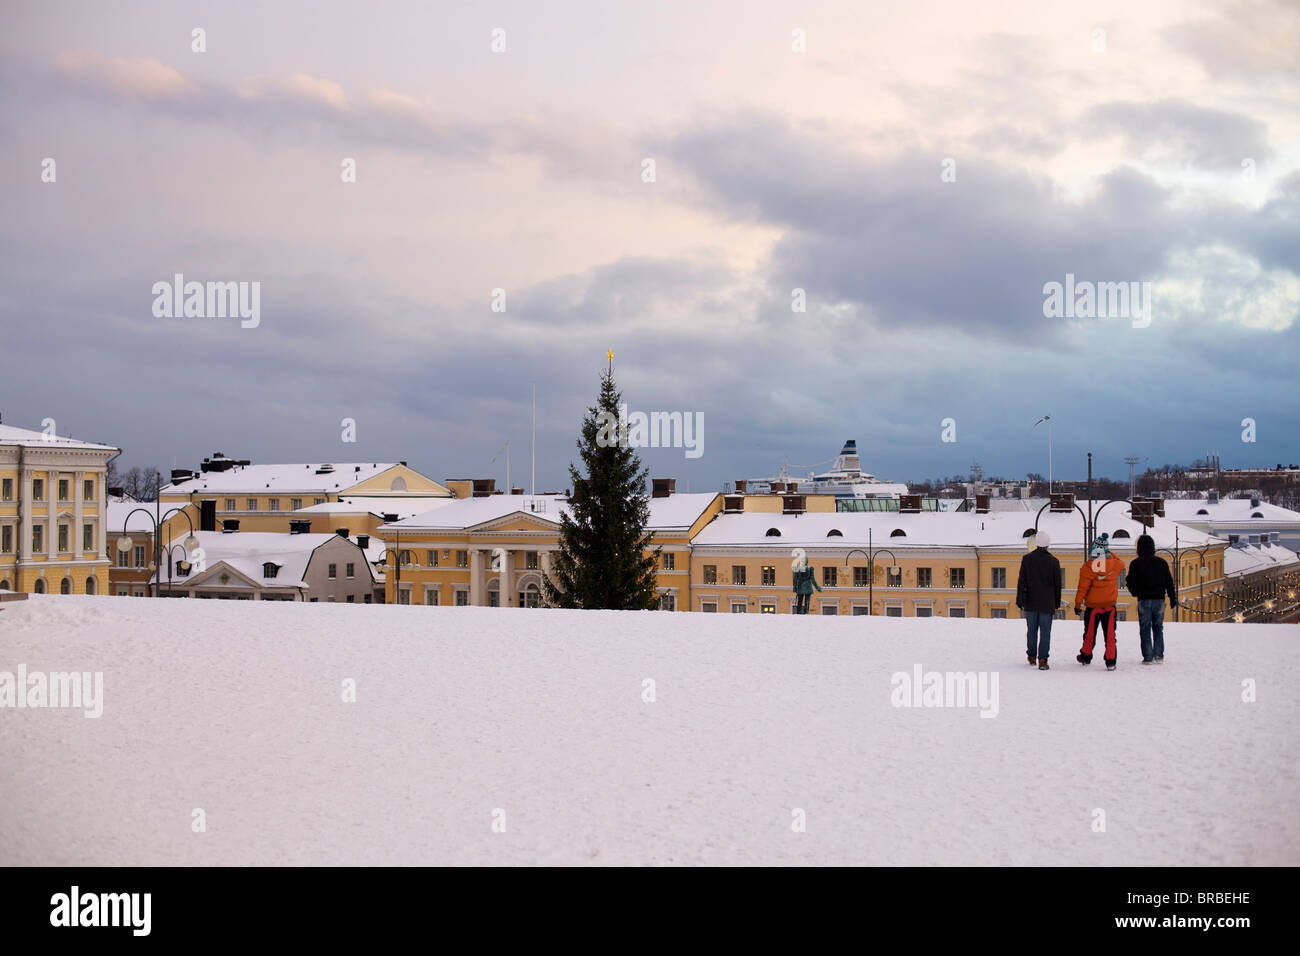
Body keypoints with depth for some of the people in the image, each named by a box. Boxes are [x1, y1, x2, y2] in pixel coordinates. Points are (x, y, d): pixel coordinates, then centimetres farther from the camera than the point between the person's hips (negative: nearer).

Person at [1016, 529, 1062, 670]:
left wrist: (1020, 601, 3)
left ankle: (1032, 656, 24)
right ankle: (1042, 660, -8)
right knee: (1045, 632, 0)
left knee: (1032, 631, 14)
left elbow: (1021, 582, -2)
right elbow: (1057, 584, 3)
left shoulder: (1027, 559, -2)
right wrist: (1057, 603, 13)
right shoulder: (1053, 561, -3)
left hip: (1030, 603, 1)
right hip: (1047, 604, -1)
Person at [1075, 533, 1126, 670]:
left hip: (1092, 606, -2)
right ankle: (1110, 661, 1)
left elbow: (1082, 588, -12)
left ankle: (1086, 656, 30)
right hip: (1110, 605, 2)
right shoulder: (1115, 564, -8)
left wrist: (1078, 604, -3)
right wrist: (1109, 554, 16)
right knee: (1110, 633, 5)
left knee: (1090, 633, 14)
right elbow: (1121, 563, 20)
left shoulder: (1088, 567, -16)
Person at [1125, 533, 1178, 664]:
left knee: (1145, 629, 2)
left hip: (1144, 600, -2)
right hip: (1159, 599, 2)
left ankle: (1148, 657, -4)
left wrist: (1135, 592, 21)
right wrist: (1173, 598, 12)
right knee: (1158, 628, 11)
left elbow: (1131, 583, 0)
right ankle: (1159, 656, 6)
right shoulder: (1162, 562, 4)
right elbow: (1169, 582, 6)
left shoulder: (1135, 564, -4)